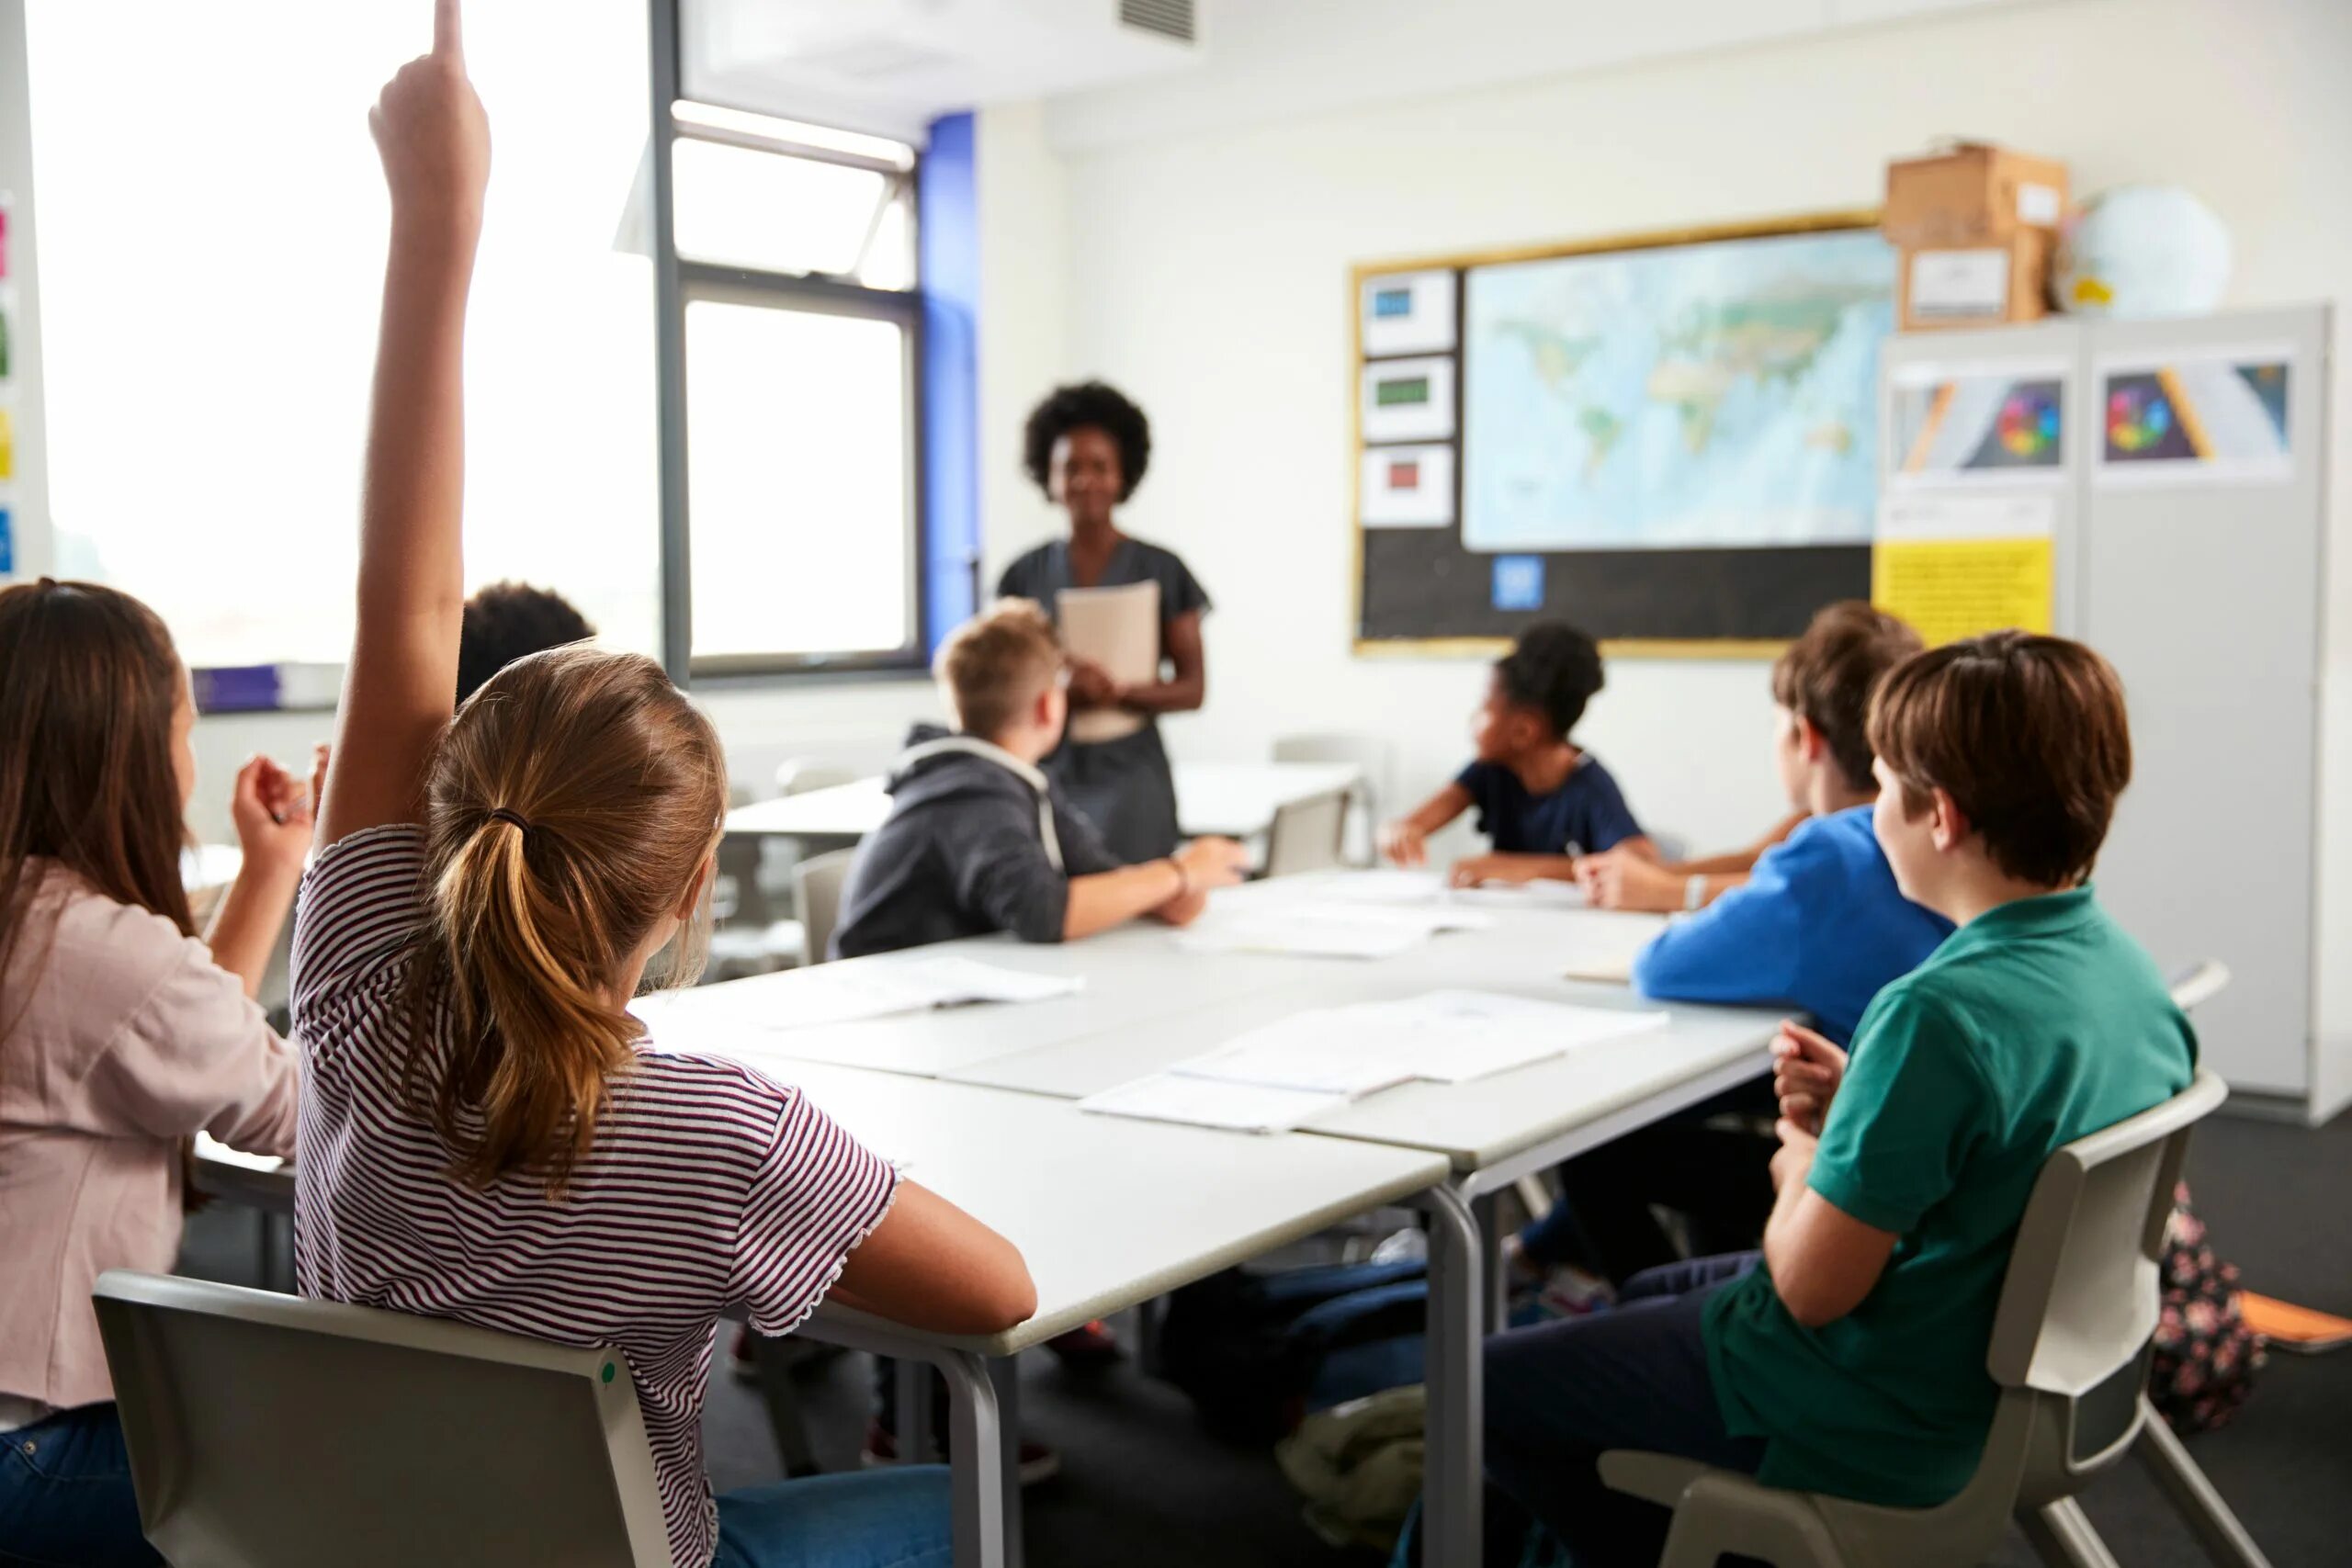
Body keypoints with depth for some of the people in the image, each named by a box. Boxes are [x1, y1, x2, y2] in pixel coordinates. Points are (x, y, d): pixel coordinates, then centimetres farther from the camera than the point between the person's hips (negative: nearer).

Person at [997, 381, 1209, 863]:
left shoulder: (1162, 571, 4)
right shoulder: (1024, 577, 8)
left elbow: (1192, 687, 2)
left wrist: (1115, 695, -15)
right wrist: (1063, 690, -13)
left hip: (1128, 776, -1)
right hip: (1047, 774, 1)